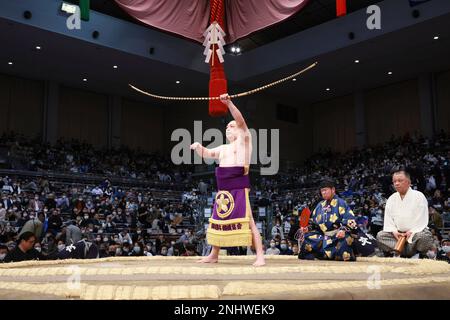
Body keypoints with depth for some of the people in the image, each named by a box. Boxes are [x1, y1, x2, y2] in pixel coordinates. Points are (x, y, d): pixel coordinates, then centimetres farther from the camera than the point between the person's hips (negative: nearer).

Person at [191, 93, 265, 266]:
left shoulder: (244, 140, 3)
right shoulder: (223, 148, 23)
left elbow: (241, 121, -11)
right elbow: (206, 153, 26)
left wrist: (229, 103, -22)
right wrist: (198, 146, 4)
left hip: (239, 188, -8)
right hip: (223, 189, 8)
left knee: (248, 221, -12)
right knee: (218, 220, 11)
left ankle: (260, 256, -11)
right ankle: (214, 255, 23)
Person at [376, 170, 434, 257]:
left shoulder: (419, 196, -6)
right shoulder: (391, 198, 7)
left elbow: (422, 219, -11)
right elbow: (388, 219, 4)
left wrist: (411, 232, -20)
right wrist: (394, 232, -13)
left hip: (416, 231, -4)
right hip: (397, 233, 4)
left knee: (425, 236, -36)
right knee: (380, 236, -20)